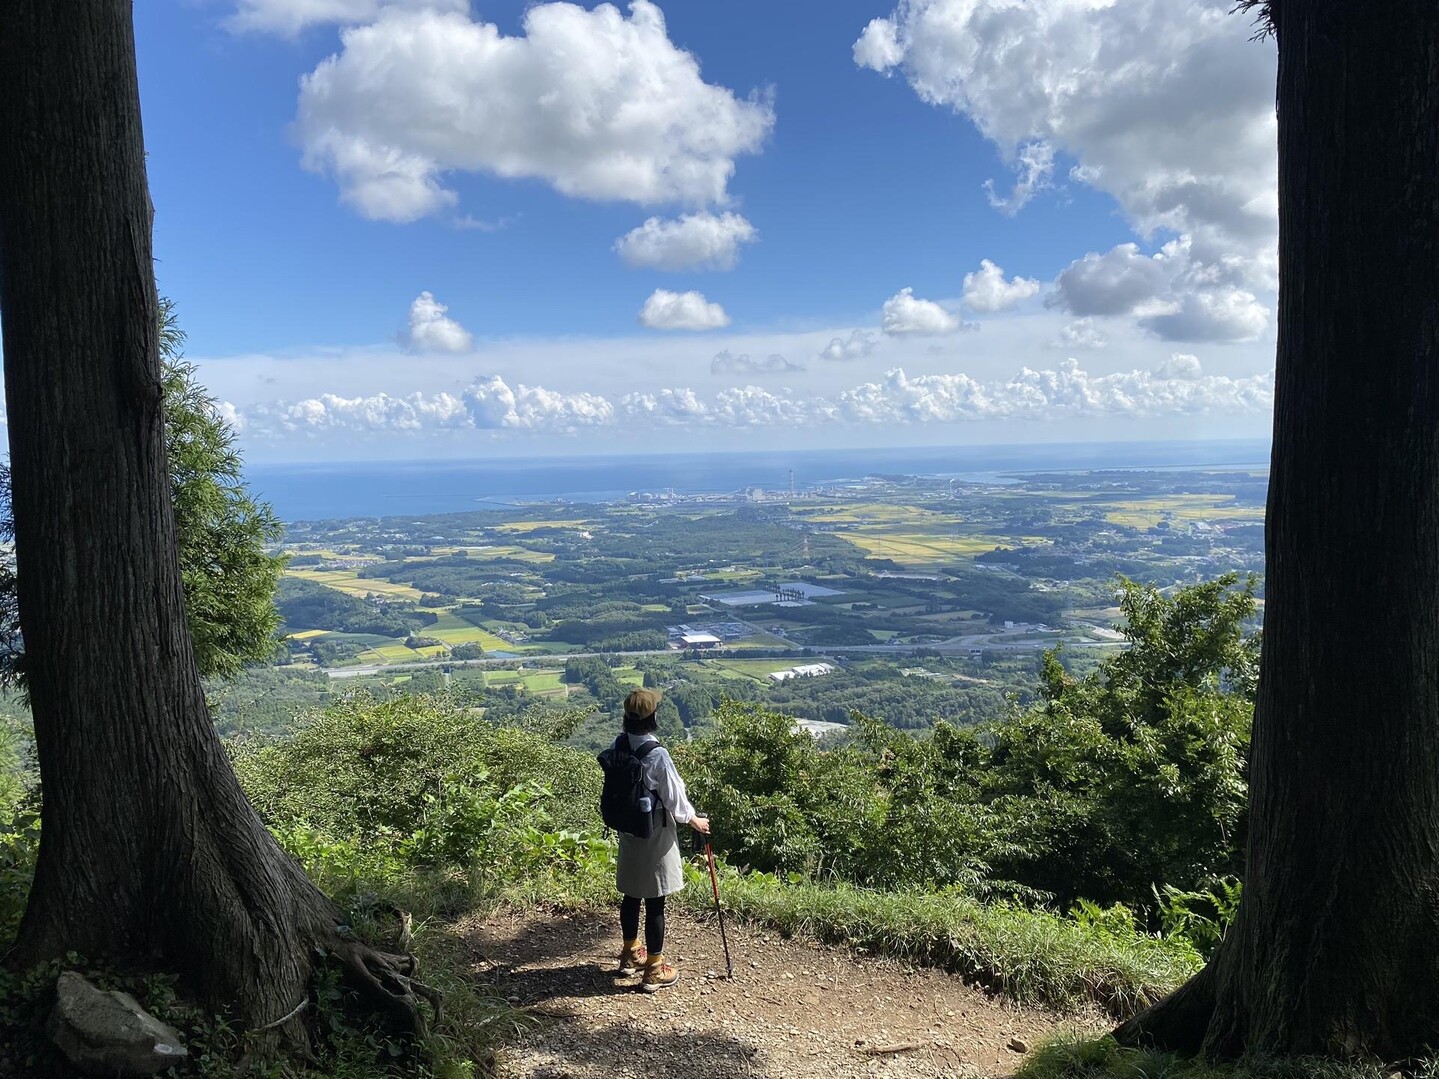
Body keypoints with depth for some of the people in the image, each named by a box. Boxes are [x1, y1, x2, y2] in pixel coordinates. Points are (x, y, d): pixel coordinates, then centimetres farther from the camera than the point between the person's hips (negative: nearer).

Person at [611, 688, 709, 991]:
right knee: (655, 903, 4)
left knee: (631, 895, 21)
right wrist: (694, 820, 1)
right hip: (655, 836, -7)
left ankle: (631, 954, 38)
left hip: (628, 831, 7)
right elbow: (674, 797, -16)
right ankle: (654, 970, 15)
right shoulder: (657, 754, -24)